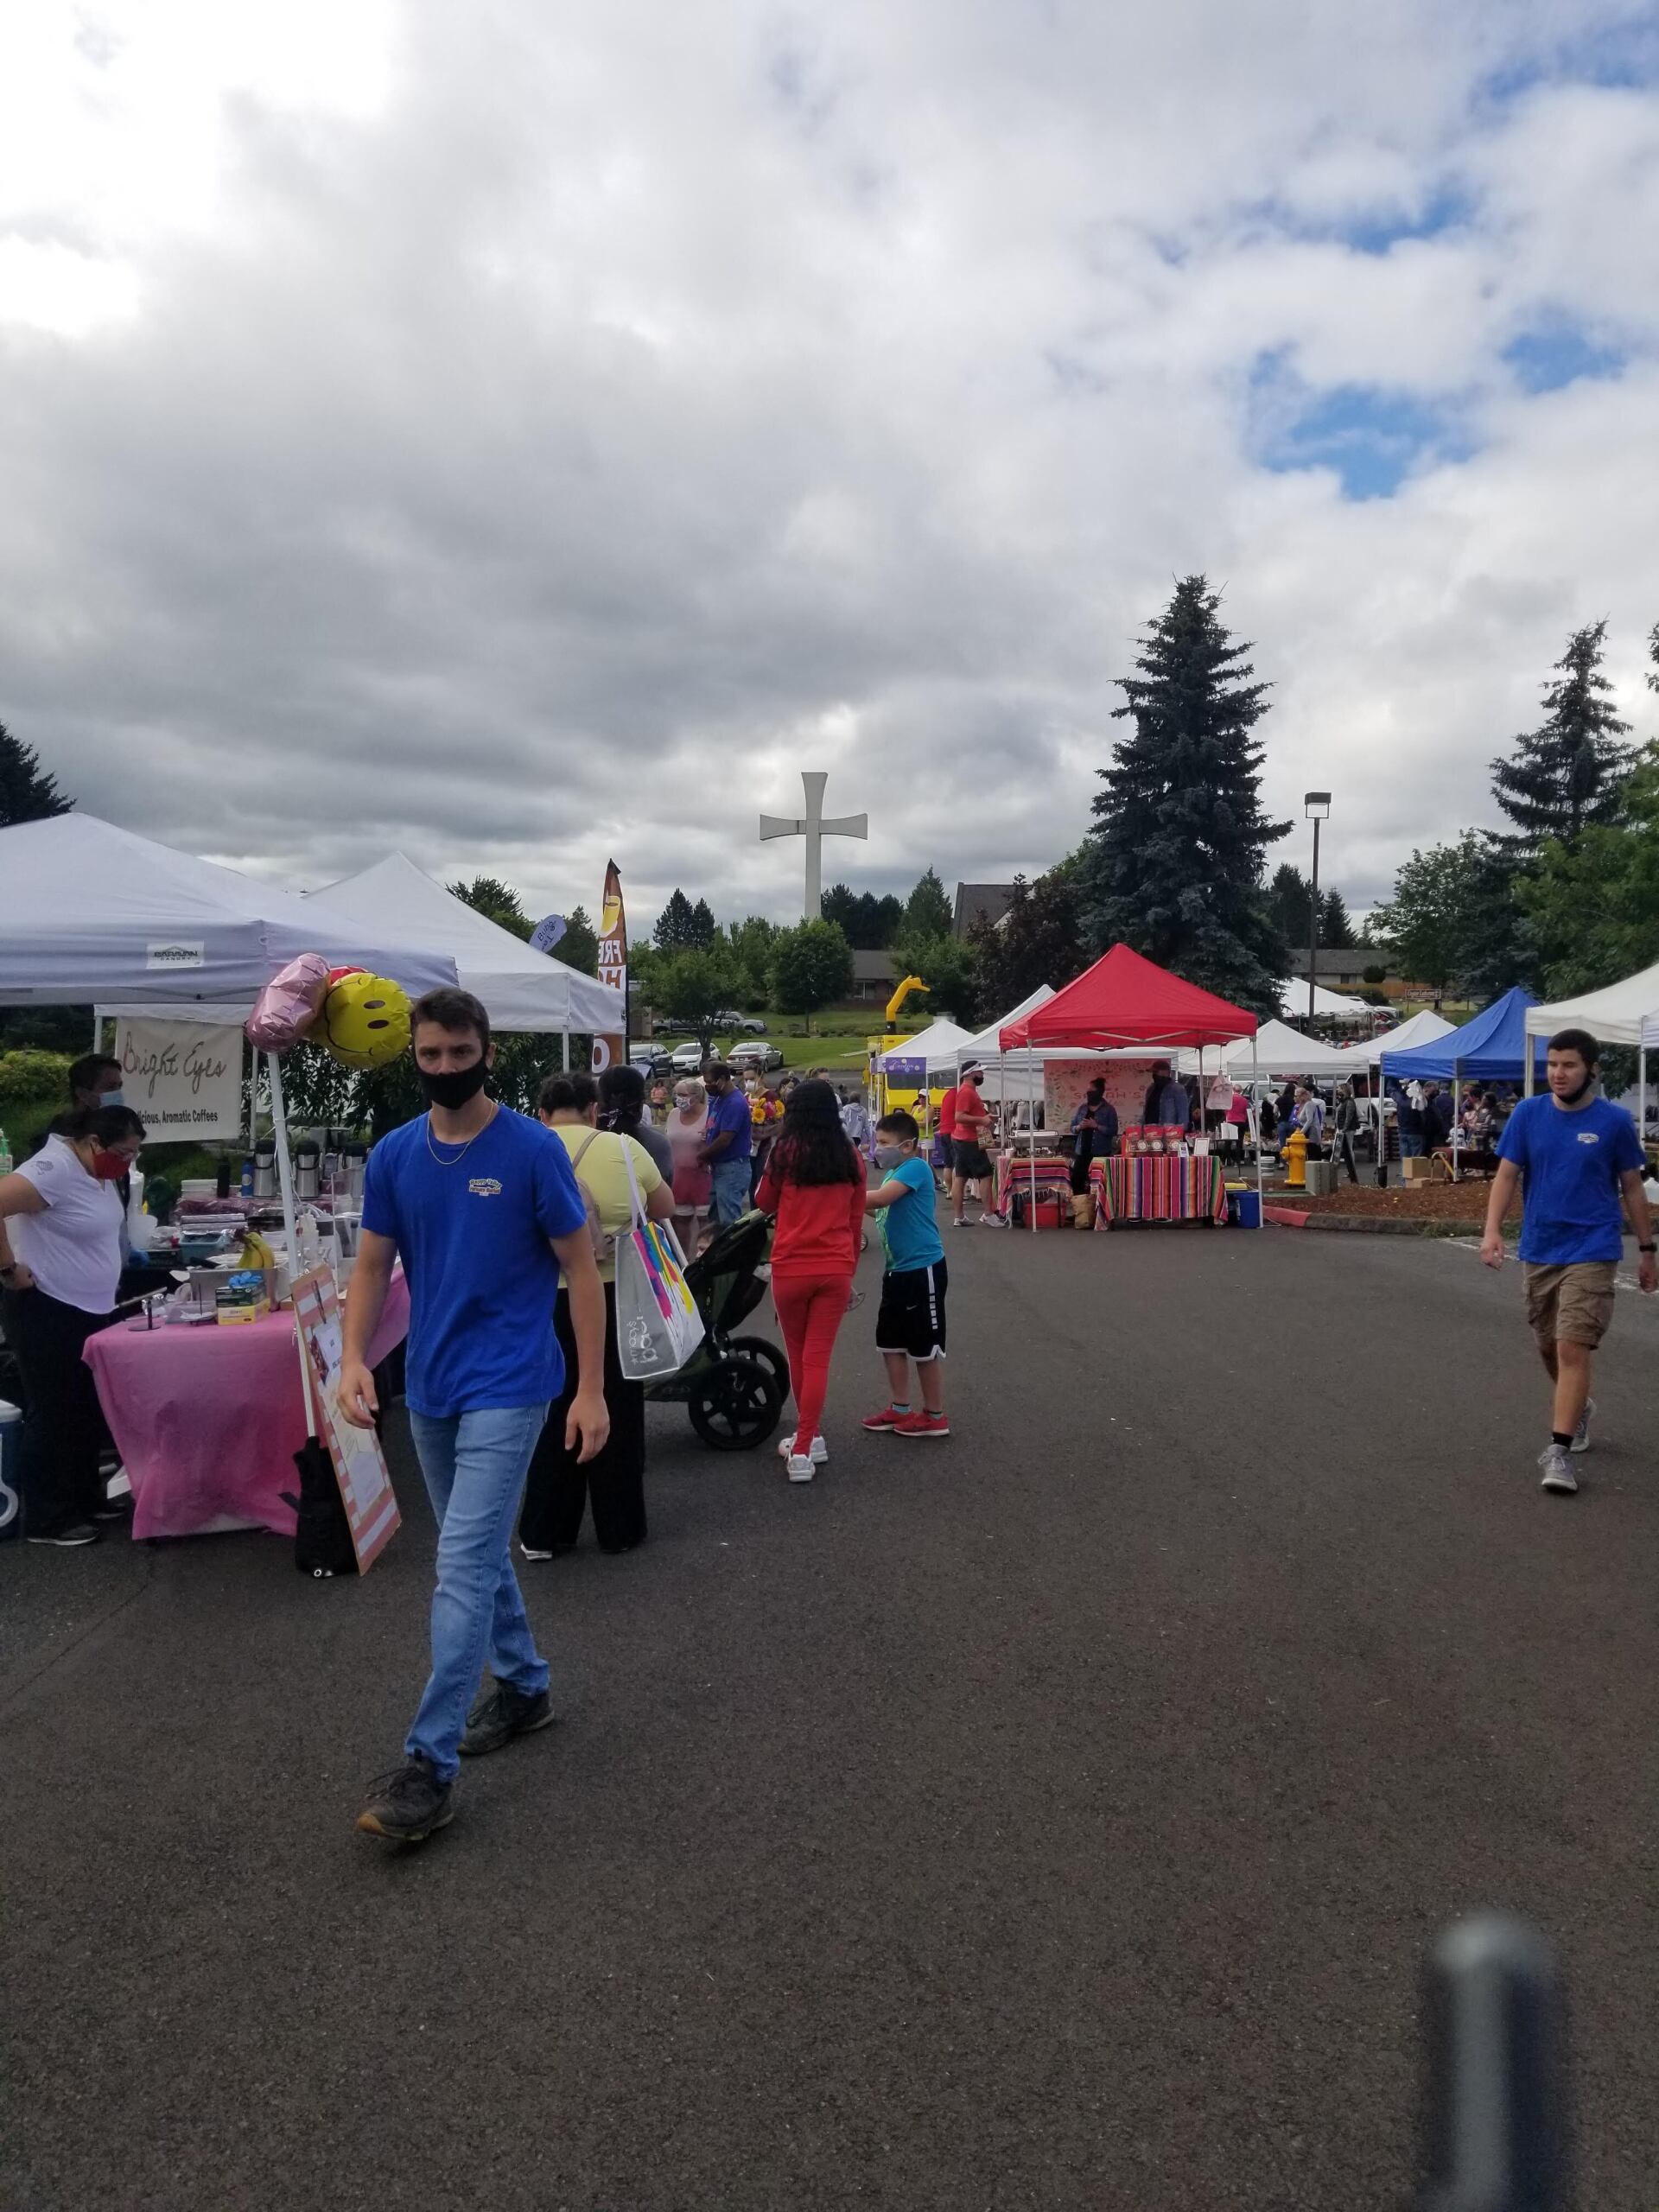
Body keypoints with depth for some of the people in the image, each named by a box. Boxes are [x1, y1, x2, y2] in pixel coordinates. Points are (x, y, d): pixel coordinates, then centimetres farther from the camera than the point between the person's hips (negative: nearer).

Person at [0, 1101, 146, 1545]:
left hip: (92, 1310, 9)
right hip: (48, 1313, -9)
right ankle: (46, 1520, 11)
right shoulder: (54, 1169, -22)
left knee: (89, 1411, 17)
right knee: (54, 1414, 0)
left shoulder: (100, 1169, 6)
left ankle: (85, 1498, 31)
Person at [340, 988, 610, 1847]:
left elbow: (580, 1268, -8)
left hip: (507, 1386, -6)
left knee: (463, 1566, -10)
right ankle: (523, 1686, 38)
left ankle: (431, 1765, -3)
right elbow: (372, 1267, 7)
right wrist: (353, 1360, -9)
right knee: (480, 1551, 19)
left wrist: (591, 1389, -11)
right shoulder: (393, 1155, 3)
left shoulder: (533, 1149, -11)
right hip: (430, 1387, 6)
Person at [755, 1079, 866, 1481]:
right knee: (818, 1358, 4)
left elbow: (764, 1204, 9)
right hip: (836, 1270, 2)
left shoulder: (787, 1151, -6)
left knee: (798, 1357, 15)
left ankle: (811, 1437, 28)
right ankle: (804, 1448, 1)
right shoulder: (851, 1157, 3)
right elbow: (856, 1221, 9)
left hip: (791, 1267, -2)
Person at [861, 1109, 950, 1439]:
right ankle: (900, 1409, 27)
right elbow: (881, 1209, 11)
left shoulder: (915, 1167, -17)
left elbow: (879, 1199, -28)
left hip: (923, 1268, -9)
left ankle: (935, 1416, 14)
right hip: (897, 1269, 9)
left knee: (926, 1345, 2)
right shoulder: (891, 1174, 12)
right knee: (891, 1341, 15)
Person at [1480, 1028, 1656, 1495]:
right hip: (1539, 1249, 4)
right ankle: (1577, 1406, 45)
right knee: (1548, 1347, 17)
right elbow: (1506, 1175, -2)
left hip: (1591, 1251, -3)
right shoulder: (1528, 1114, -1)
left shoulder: (1614, 1121, -5)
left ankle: (1558, 1449, -9)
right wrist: (1492, 1230, -15)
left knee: (1573, 1349, -12)